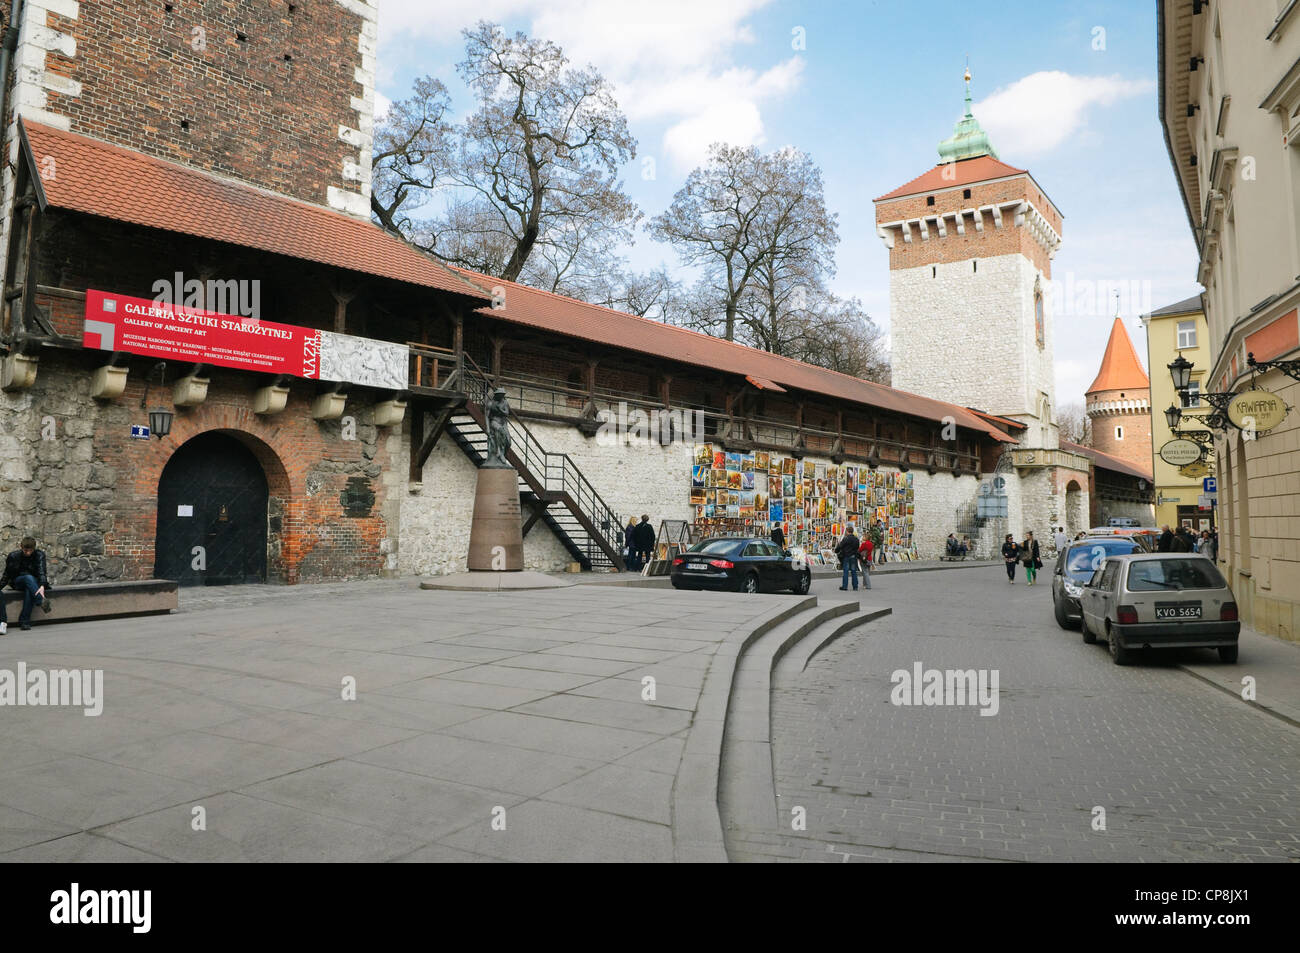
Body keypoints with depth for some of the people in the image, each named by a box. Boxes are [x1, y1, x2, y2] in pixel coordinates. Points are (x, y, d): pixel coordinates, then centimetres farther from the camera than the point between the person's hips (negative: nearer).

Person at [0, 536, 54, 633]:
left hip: (35, 582, -1)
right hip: (17, 581, 1)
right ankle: (42, 602, -52)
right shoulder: (13, 556, -3)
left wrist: (42, 586, -41)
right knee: (29, 578, -34)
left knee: (28, 590, -36)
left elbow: (42, 571, -23)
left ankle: (24, 621, -34)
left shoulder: (39, 555, -9)